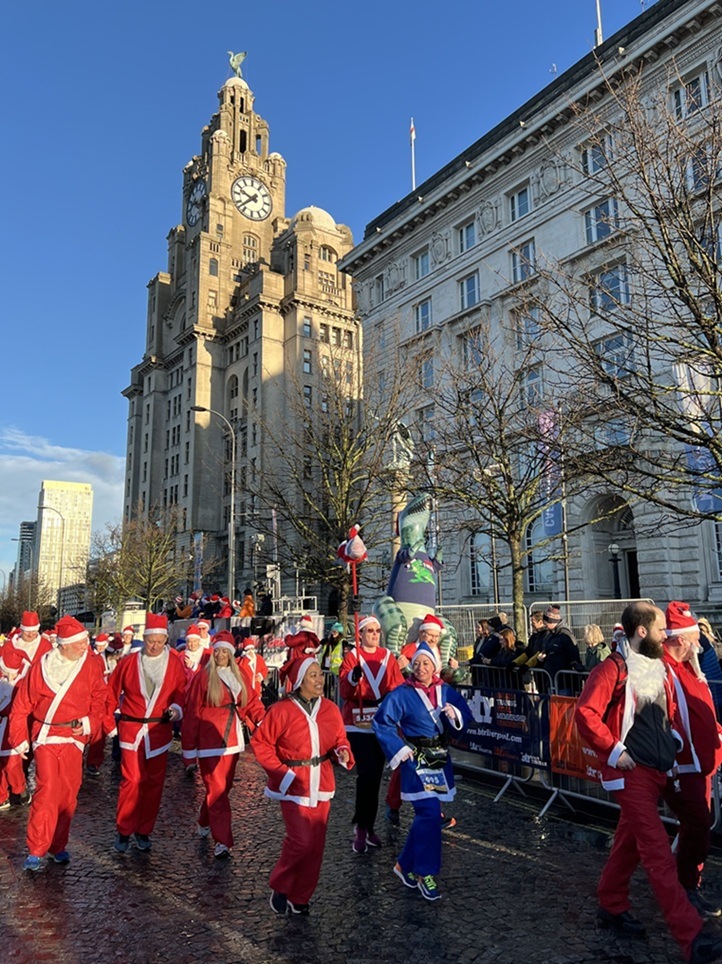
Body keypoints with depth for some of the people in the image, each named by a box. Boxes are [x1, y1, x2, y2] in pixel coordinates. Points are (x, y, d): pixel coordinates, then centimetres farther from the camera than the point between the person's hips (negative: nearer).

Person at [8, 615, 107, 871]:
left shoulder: (91, 666, -3)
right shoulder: (41, 666, -7)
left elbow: (100, 699, 1)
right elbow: (21, 705, 1)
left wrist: (89, 722, -15)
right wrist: (19, 739, 2)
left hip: (74, 737, 2)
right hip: (46, 735, -2)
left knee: (68, 792, 8)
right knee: (47, 789, -11)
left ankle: (58, 845, 25)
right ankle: (36, 850, 2)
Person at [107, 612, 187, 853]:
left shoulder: (174, 663, 0)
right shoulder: (128, 662, -3)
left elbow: (180, 691, 6)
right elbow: (112, 693, 5)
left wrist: (177, 707, -13)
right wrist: (109, 723, 3)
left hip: (160, 730, 2)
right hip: (131, 729, -2)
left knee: (154, 782, 8)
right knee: (131, 780, -5)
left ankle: (144, 831, 23)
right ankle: (124, 831, 12)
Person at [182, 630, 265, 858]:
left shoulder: (240, 674, 6)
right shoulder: (203, 677, -7)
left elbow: (251, 701, 6)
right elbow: (192, 714, -5)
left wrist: (262, 720, -13)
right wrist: (189, 748, -5)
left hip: (231, 739, 5)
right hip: (210, 741, -5)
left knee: (223, 786, 15)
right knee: (217, 789, -5)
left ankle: (204, 823, 38)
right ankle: (223, 841, 2)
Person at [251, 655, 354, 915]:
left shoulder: (330, 709, 0)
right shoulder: (281, 710, -13)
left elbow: (340, 740, 9)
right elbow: (260, 742, -7)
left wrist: (343, 753, -13)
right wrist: (280, 771, -12)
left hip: (321, 784, 5)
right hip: (294, 784, -5)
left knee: (316, 844, 10)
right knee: (301, 840, -10)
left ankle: (299, 897, 30)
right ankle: (279, 888, 17)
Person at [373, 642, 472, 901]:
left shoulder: (446, 691, 4)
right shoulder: (402, 694, -10)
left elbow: (466, 715, 4)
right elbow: (382, 722, -10)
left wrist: (454, 714, -18)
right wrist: (400, 749, -14)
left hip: (441, 758, 5)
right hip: (416, 760, -5)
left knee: (426, 813, 10)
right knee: (430, 813, -11)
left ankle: (406, 865, 27)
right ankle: (425, 873, 5)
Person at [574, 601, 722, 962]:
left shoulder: (660, 669, 9)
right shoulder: (613, 669, -16)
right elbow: (585, 714, -21)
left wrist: (674, 747, 10)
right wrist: (614, 751, -19)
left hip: (657, 769, 8)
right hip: (631, 771, -8)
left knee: (630, 841, 18)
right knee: (658, 853, -6)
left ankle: (611, 907, 33)